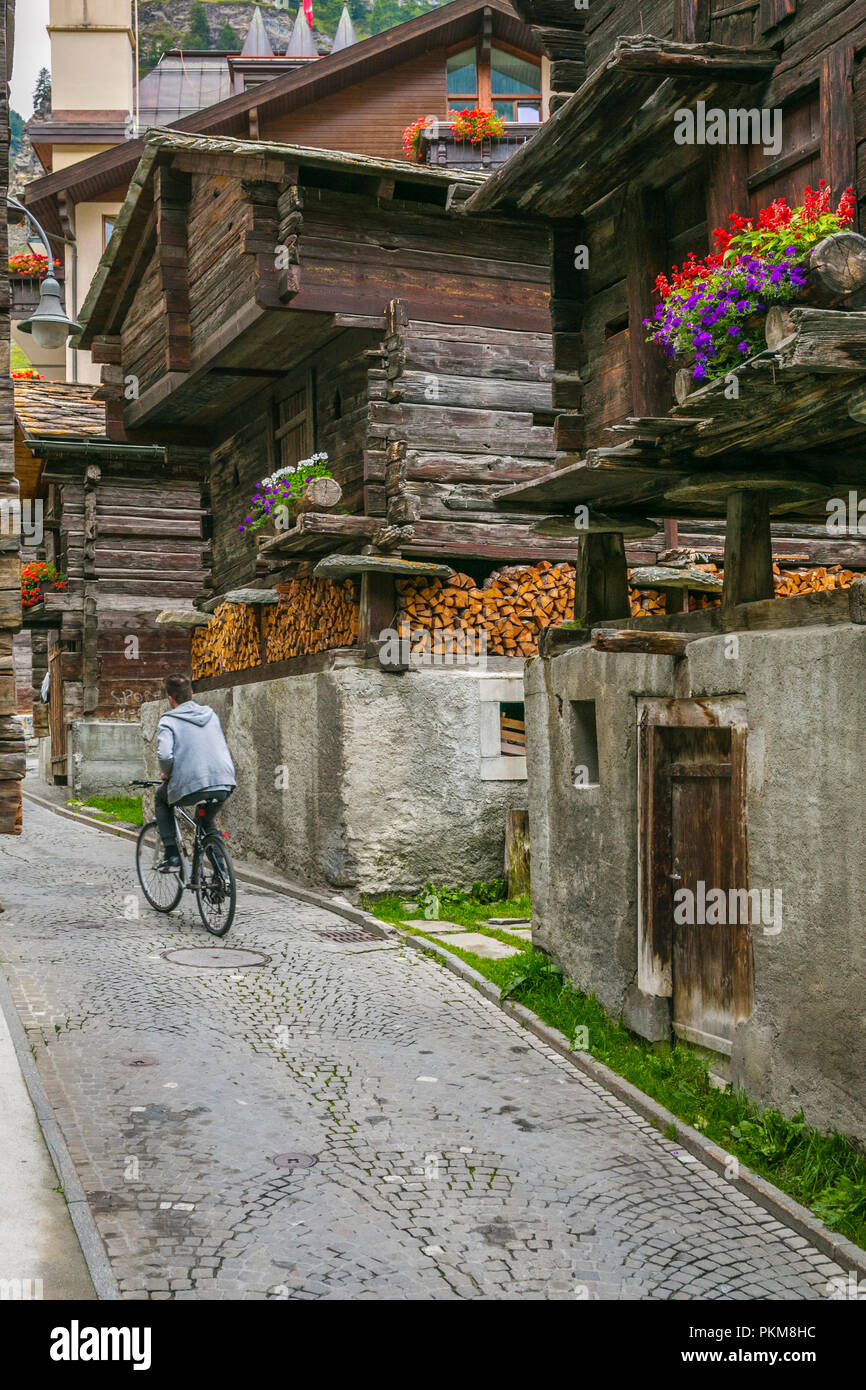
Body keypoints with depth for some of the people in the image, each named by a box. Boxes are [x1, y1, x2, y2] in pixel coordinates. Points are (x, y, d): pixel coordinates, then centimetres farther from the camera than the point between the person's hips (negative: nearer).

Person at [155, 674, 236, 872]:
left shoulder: (168, 721, -2)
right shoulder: (211, 714, 16)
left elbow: (165, 756, -16)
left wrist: (167, 774, 4)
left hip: (191, 788, -5)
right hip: (225, 785, 5)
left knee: (161, 797, 28)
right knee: (207, 822, 34)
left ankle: (171, 856, 18)